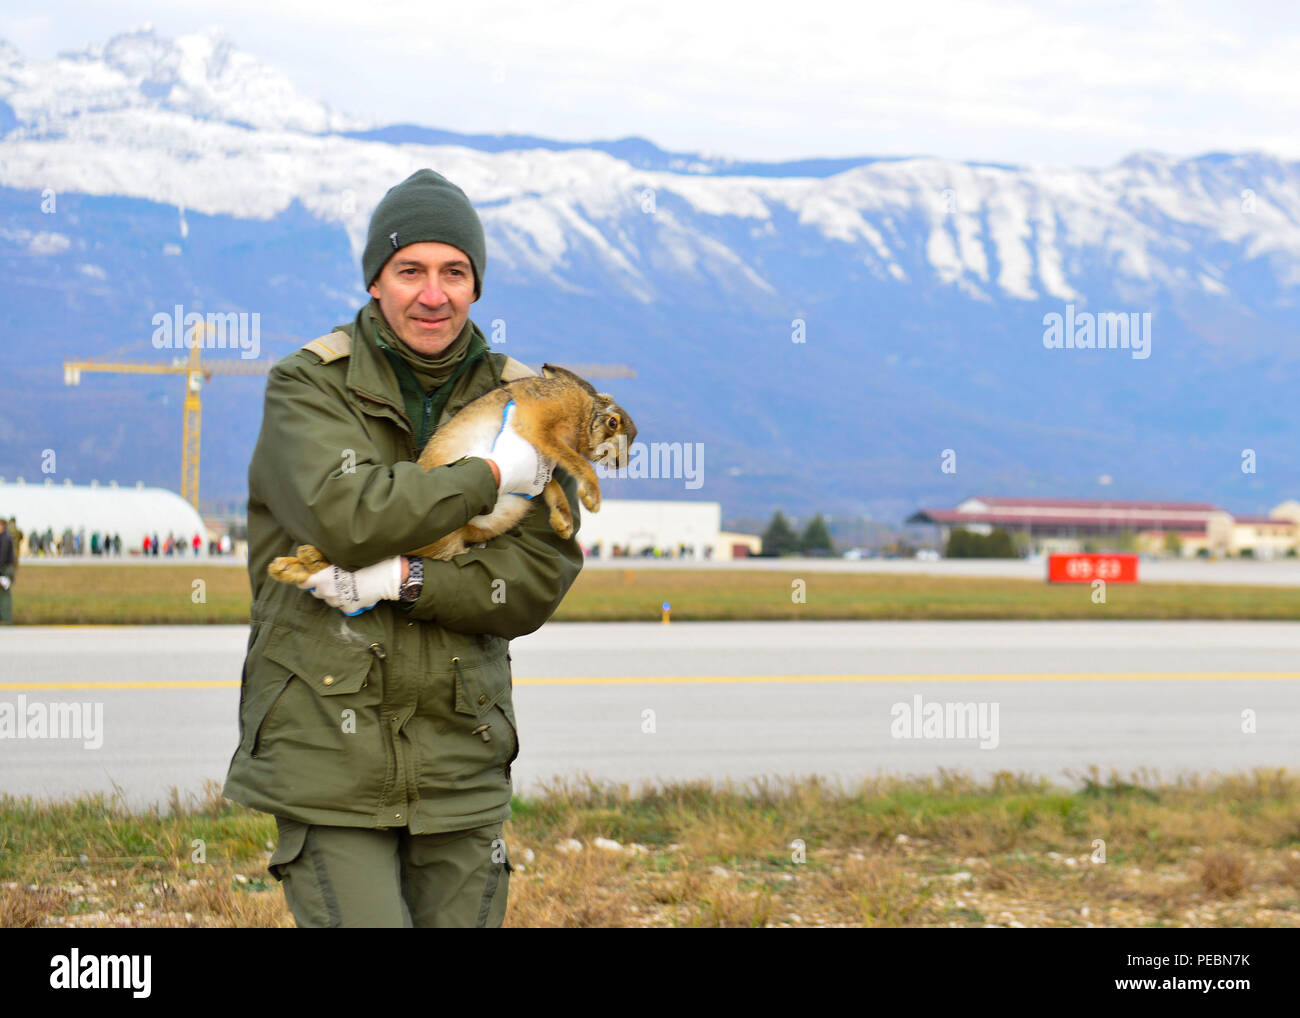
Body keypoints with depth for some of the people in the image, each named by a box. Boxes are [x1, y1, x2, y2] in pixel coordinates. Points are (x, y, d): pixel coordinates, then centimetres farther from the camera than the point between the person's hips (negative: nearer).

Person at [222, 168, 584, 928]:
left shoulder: (520, 402, 8)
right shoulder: (307, 386, -1)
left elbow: (542, 577, -2)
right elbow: (342, 514, -20)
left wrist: (404, 579, -16)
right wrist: (489, 475, -13)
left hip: (461, 767, 4)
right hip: (329, 757, -3)